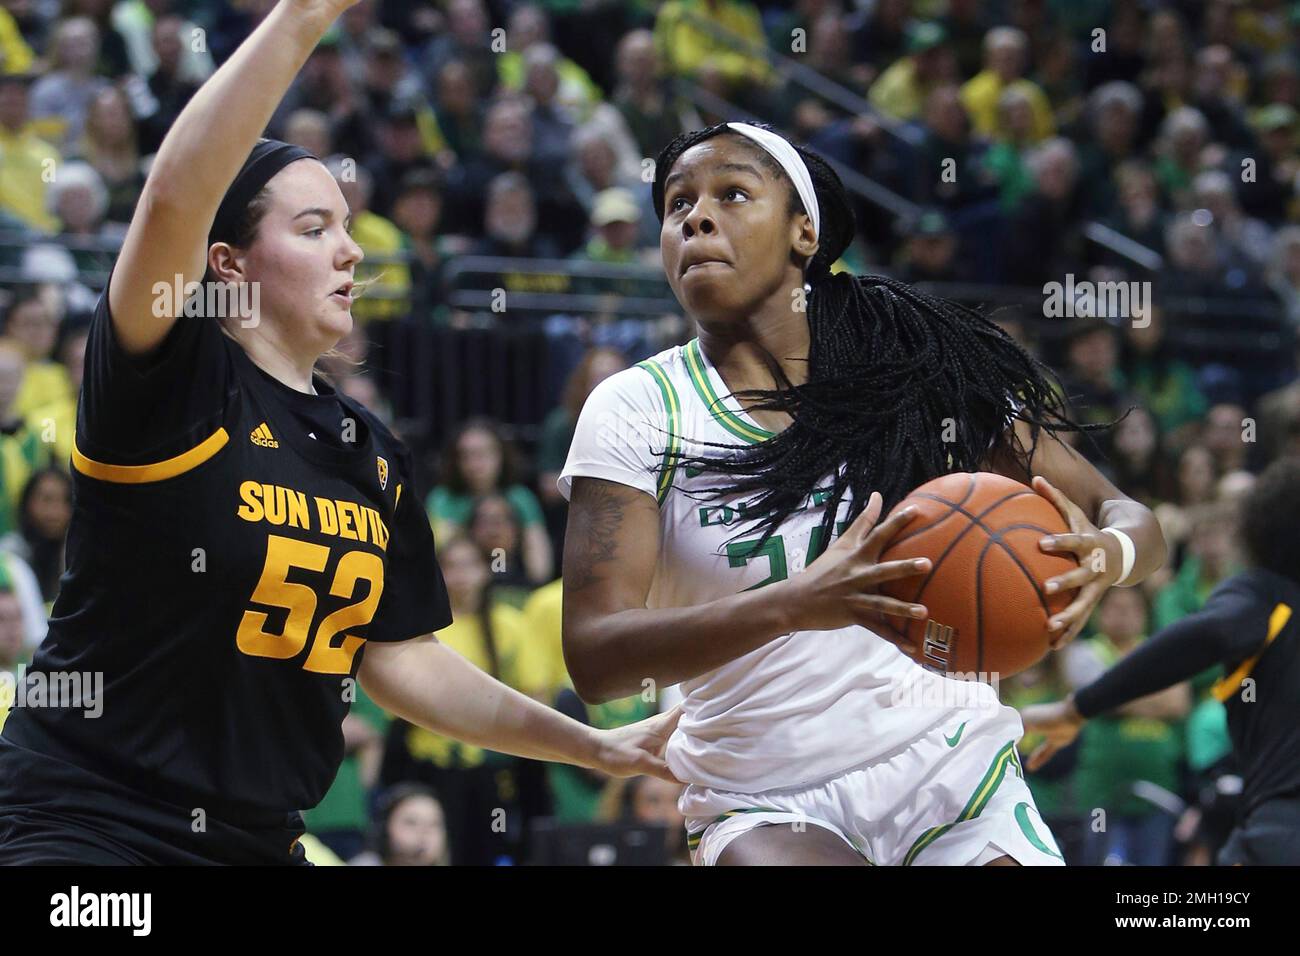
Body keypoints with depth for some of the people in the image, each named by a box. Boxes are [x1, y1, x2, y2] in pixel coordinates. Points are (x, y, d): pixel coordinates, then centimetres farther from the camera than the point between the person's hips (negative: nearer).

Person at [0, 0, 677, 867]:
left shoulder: (376, 458, 11)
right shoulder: (177, 386, -10)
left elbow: (399, 658, 17)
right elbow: (174, 199, -27)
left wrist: (593, 747, 14)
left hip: (259, 837, 7)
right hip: (86, 821, -7)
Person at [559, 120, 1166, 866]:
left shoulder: (918, 370, 2)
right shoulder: (635, 412, -2)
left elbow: (1131, 522, 4)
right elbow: (593, 657, -14)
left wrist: (1105, 555, -22)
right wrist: (797, 603, -30)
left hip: (954, 775, 3)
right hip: (766, 804, -2)